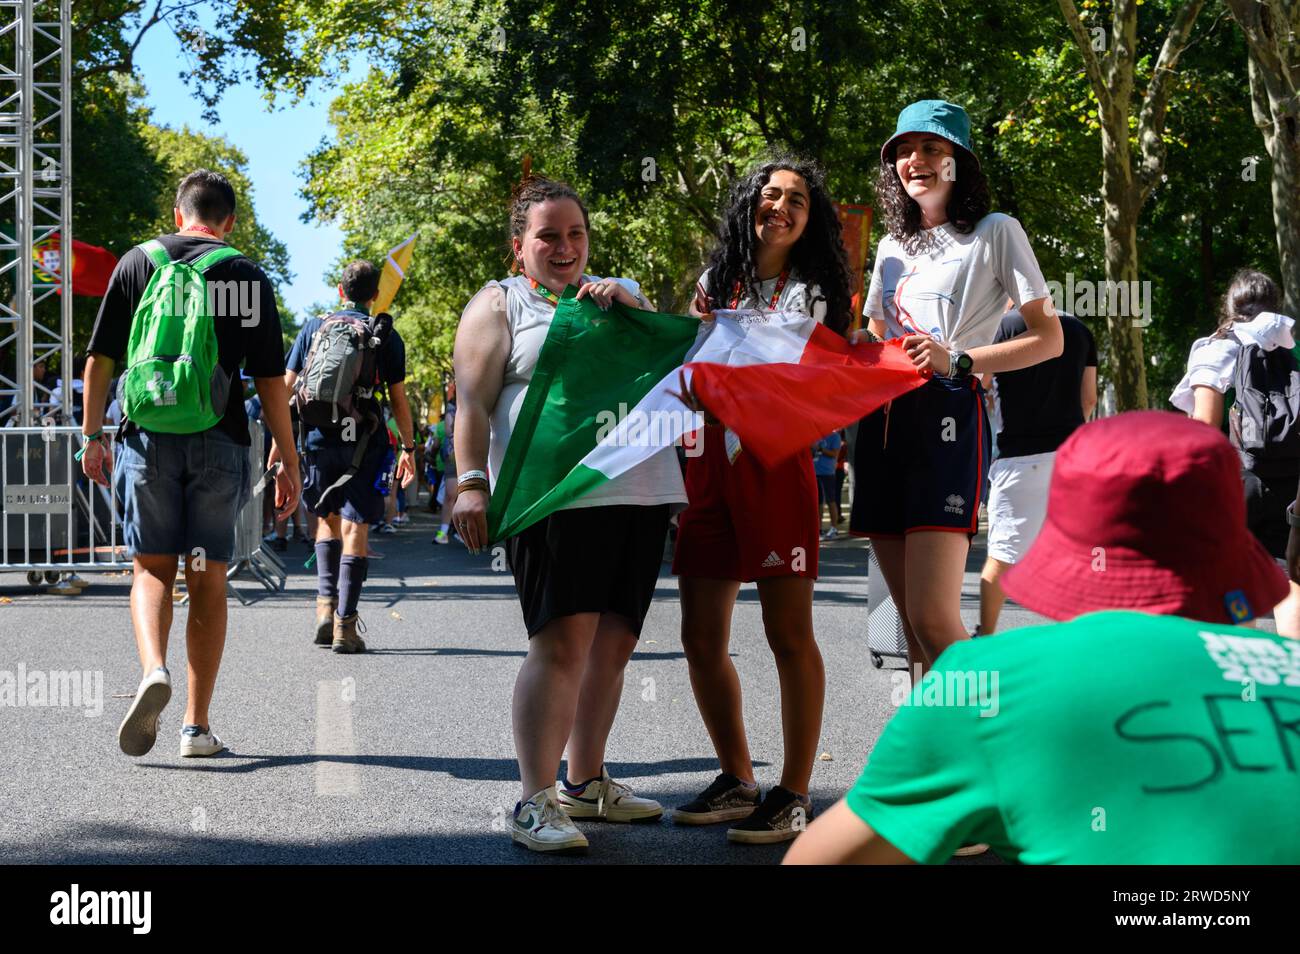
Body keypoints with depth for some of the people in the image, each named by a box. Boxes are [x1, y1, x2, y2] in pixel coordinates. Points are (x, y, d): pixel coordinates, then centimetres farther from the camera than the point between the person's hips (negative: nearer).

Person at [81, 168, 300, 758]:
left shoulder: (137, 263, 7)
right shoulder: (247, 277, 3)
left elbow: (100, 358, 5)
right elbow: (270, 379, 0)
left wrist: (92, 434, 12)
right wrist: (288, 460, 4)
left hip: (148, 439, 1)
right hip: (219, 444, 0)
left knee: (152, 569, 8)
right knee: (208, 581, 6)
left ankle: (153, 670, -21)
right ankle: (197, 724, 6)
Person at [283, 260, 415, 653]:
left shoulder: (313, 327, 9)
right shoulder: (386, 336, 3)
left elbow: (287, 386, 7)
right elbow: (398, 400, 2)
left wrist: (279, 441, 12)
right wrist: (408, 447, 11)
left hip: (318, 437, 2)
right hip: (363, 442, -2)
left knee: (327, 518, 20)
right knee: (355, 527, -1)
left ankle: (325, 603, 6)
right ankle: (345, 623, -4)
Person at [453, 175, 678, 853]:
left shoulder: (620, 293, 23)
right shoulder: (500, 303, 9)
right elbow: (473, 402, 0)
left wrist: (628, 307, -4)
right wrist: (471, 480, -13)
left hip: (640, 490, 6)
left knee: (613, 644, 9)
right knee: (562, 644, -14)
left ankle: (586, 783, 22)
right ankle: (535, 804, -13)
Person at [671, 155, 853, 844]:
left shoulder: (817, 290, 9)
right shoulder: (713, 283, 16)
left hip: (778, 463, -4)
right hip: (709, 464, 4)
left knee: (789, 635, -5)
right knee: (701, 639, 5)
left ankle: (794, 796, 2)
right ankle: (737, 782, 19)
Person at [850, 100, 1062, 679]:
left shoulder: (995, 233, 5)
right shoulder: (892, 246, 22)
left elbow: (1049, 338, 1)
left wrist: (959, 361, -12)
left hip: (949, 419, -6)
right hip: (885, 423, 6)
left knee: (934, 619, -19)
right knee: (913, 620, 5)